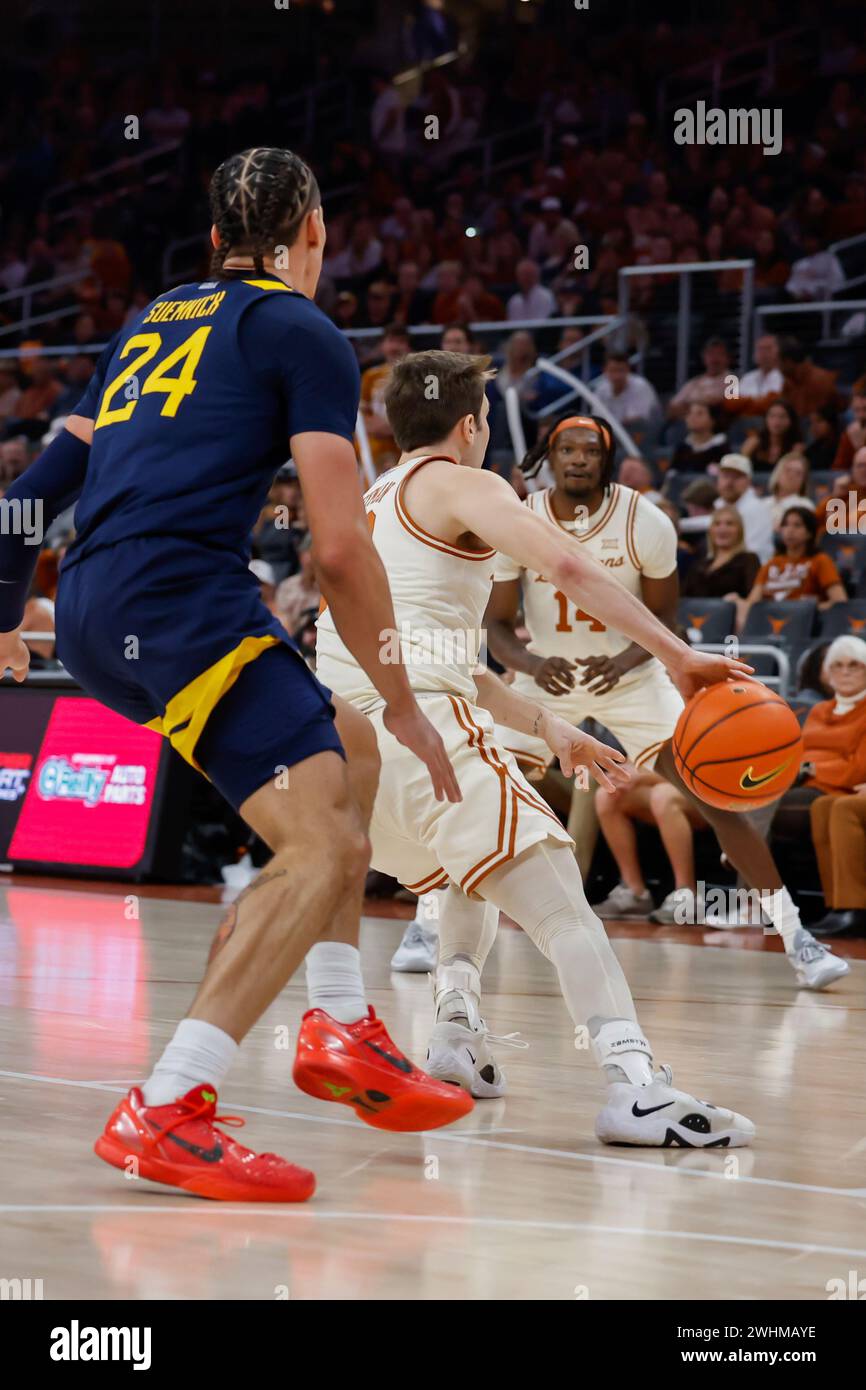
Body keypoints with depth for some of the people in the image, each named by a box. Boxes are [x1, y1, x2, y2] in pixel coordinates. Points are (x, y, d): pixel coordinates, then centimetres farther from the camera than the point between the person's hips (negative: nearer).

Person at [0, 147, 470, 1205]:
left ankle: (341, 1029, 18)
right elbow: (339, 550, -6)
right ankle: (161, 1115, -21)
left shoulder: (153, 321, 25)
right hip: (179, 593, -9)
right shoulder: (300, 333, 3)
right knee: (323, 846, -13)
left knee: (348, 746, 22)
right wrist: (405, 706, 1)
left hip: (93, 609, 9)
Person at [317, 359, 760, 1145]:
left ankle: (458, 1032, 11)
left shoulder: (374, 505, 30)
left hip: (339, 726, 8)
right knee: (551, 887, -15)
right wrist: (679, 655, -14)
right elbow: (564, 566, -14)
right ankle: (635, 1087, -29)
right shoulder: (461, 486, 5)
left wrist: (549, 730, 29)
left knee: (475, 874, 30)